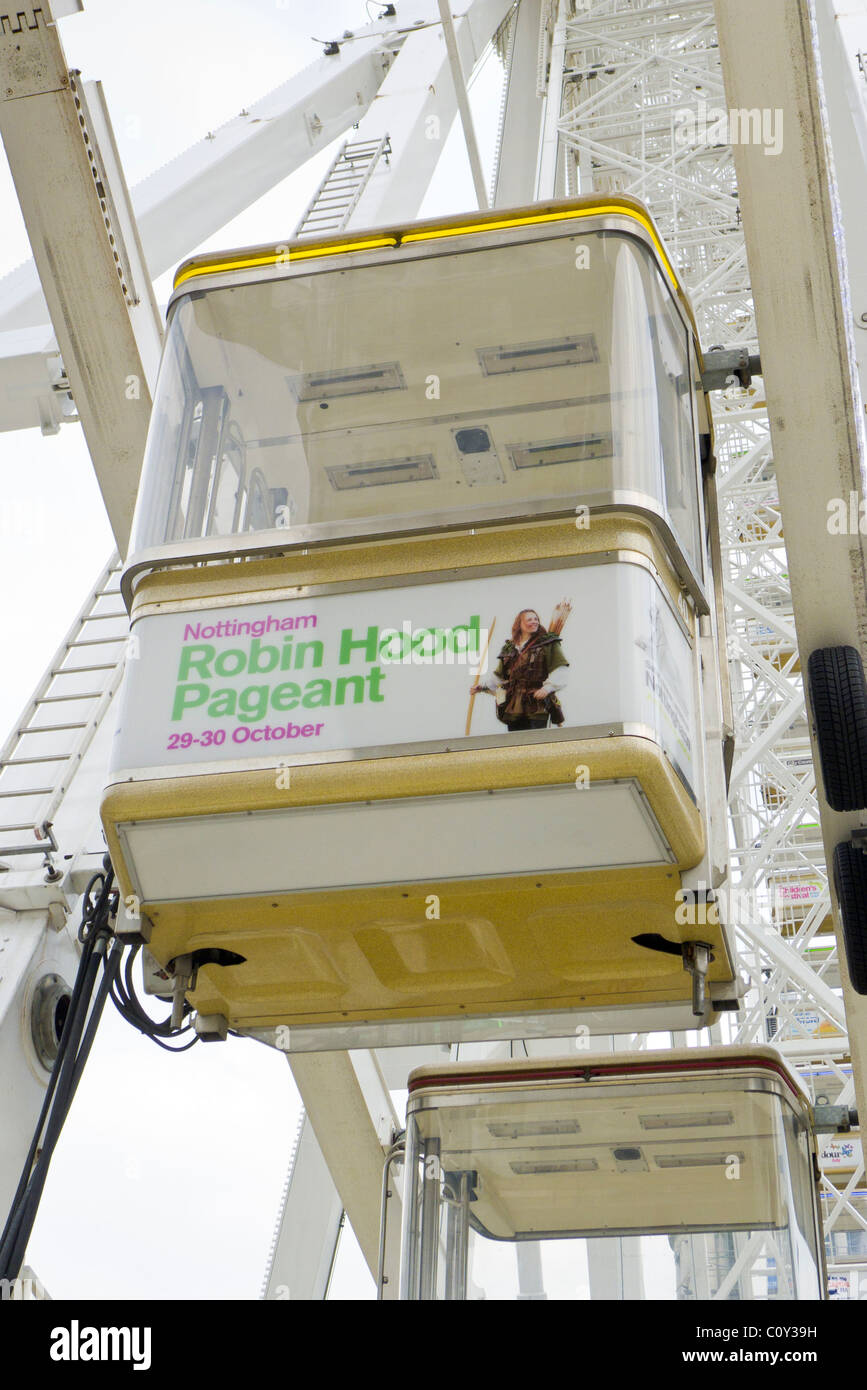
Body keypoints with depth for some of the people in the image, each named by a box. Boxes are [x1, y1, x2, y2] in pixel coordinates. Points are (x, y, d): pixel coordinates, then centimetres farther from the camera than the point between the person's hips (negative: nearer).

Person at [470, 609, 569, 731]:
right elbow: (499, 675, 23)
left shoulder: (548, 643, 2)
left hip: (538, 707, -5)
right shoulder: (509, 649, 17)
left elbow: (560, 670, -6)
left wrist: (548, 687, -20)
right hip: (513, 707, 5)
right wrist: (483, 685, 9)